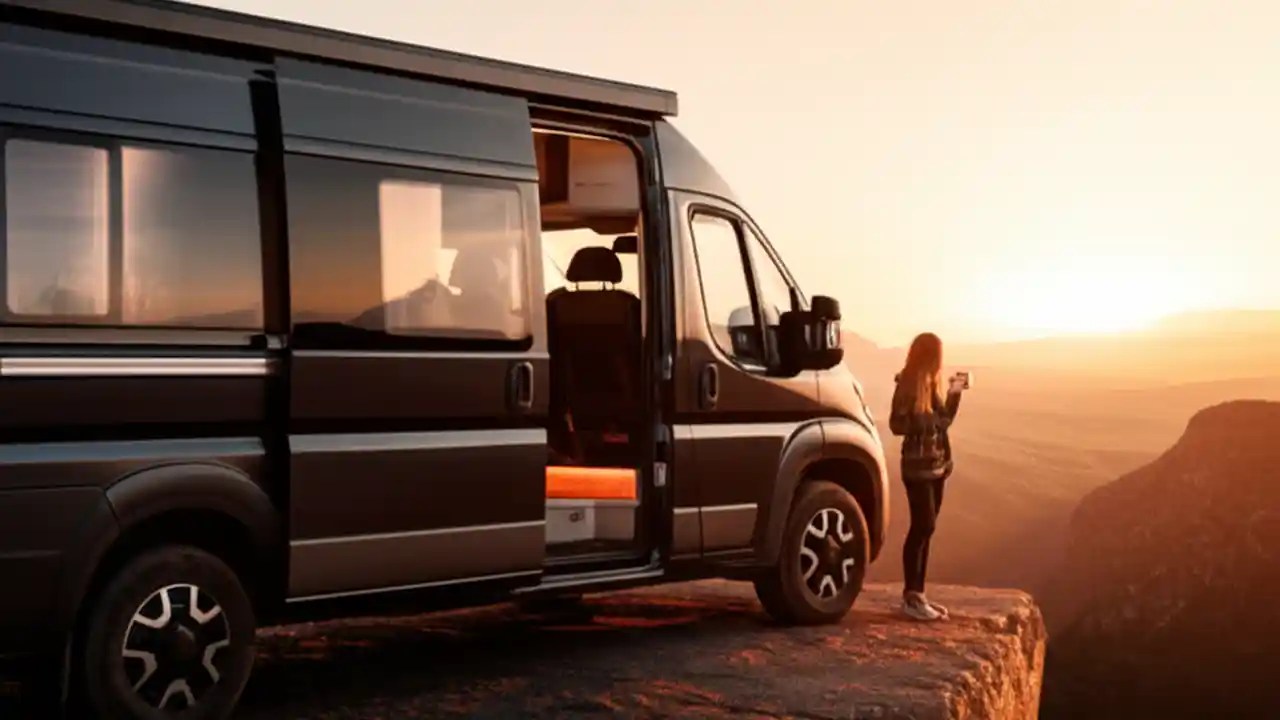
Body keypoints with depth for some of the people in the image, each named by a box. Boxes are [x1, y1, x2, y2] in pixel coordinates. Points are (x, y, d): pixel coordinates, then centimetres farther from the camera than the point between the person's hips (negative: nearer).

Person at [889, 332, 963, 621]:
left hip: (937, 465, 8)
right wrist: (924, 420, -26)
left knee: (925, 529, 9)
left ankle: (916, 593, 14)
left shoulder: (932, 385, 10)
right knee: (923, 527, -10)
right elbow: (897, 425, -17)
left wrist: (954, 394, 14)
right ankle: (911, 597, -6)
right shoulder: (908, 385, -13)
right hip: (918, 466, -8)